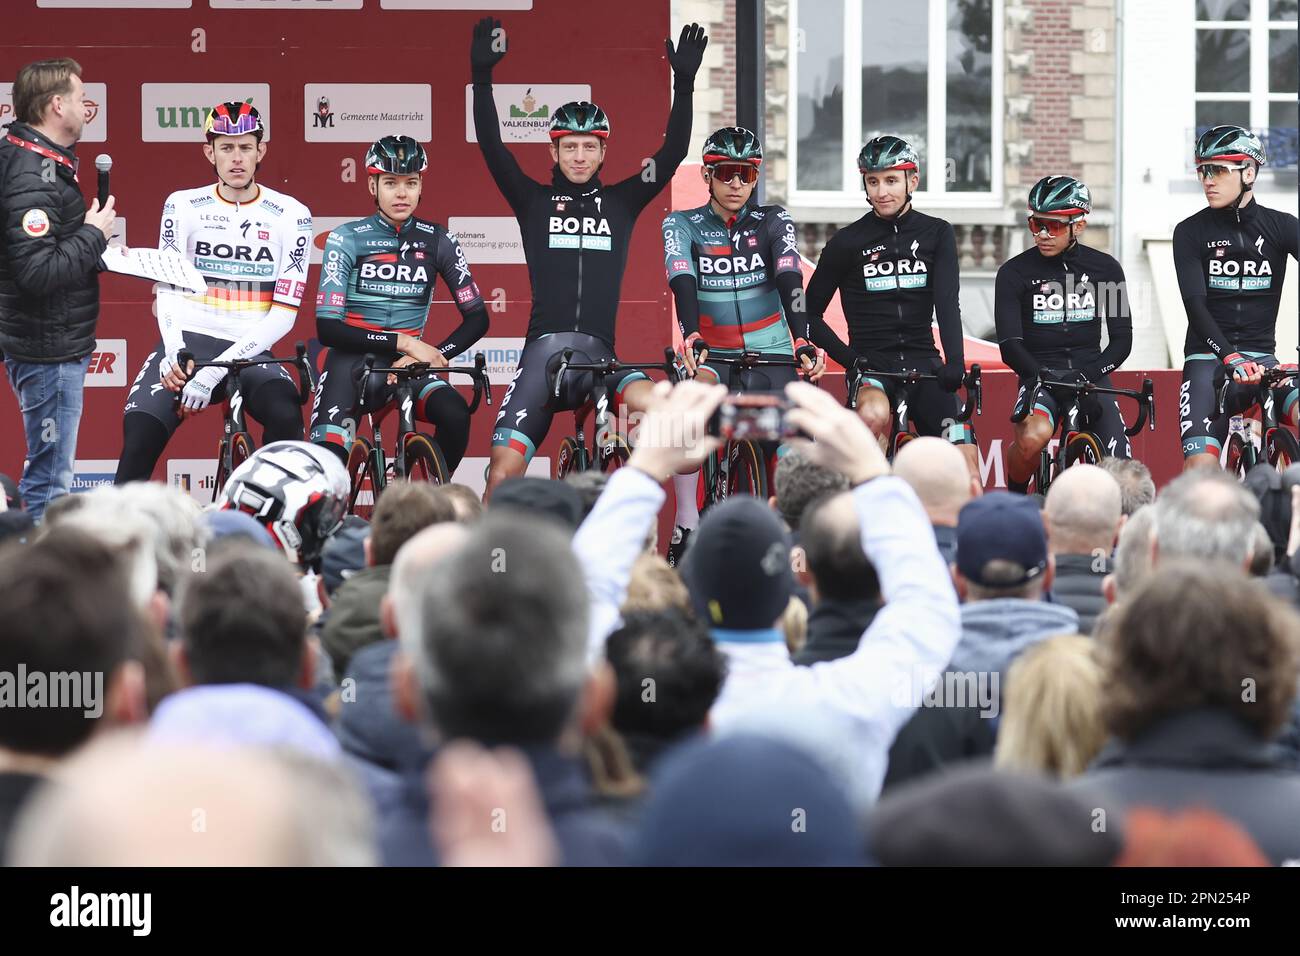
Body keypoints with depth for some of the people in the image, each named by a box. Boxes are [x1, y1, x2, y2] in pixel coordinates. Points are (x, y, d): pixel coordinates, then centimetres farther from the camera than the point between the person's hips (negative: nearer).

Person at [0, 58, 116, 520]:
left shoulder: (38, 161, 11)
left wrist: (91, 242, 4)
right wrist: (94, 234, -18)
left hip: (55, 345, 10)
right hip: (48, 348, -10)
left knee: (49, 471, 19)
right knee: (51, 476, -4)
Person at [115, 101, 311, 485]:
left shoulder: (290, 216, 2)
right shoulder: (183, 206, 8)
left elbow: (284, 313, -4)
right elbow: (168, 290, 7)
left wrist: (217, 369, -14)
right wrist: (173, 353, -14)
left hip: (249, 351, -1)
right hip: (188, 341, 1)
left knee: (285, 414, -32)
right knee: (141, 429, -24)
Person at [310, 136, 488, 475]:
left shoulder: (437, 242, 2)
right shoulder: (347, 239, -5)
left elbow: (477, 318, 3)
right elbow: (327, 328, -12)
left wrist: (432, 355, -14)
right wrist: (404, 342, -20)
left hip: (407, 364, 2)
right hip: (350, 362, -2)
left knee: (455, 414, -28)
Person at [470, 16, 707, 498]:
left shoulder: (621, 202, 14)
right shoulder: (533, 200, 10)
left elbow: (673, 154, 5)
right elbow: (491, 147, -1)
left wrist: (684, 83, -4)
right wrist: (481, 75, -10)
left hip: (601, 356, 1)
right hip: (543, 350, 0)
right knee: (504, 469, -10)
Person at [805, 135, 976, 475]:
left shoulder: (937, 234, 6)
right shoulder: (847, 242, 1)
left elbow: (947, 303, -5)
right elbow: (811, 311, 6)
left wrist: (955, 362, -21)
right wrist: (846, 356, -8)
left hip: (922, 360, 2)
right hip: (872, 361, -2)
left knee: (966, 458, -13)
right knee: (873, 417, -35)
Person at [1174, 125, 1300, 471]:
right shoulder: (1191, 232, -1)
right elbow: (1196, 306, -12)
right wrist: (1231, 358, -29)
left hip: (1262, 357, 1)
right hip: (1209, 356, -1)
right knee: (1201, 466, -21)